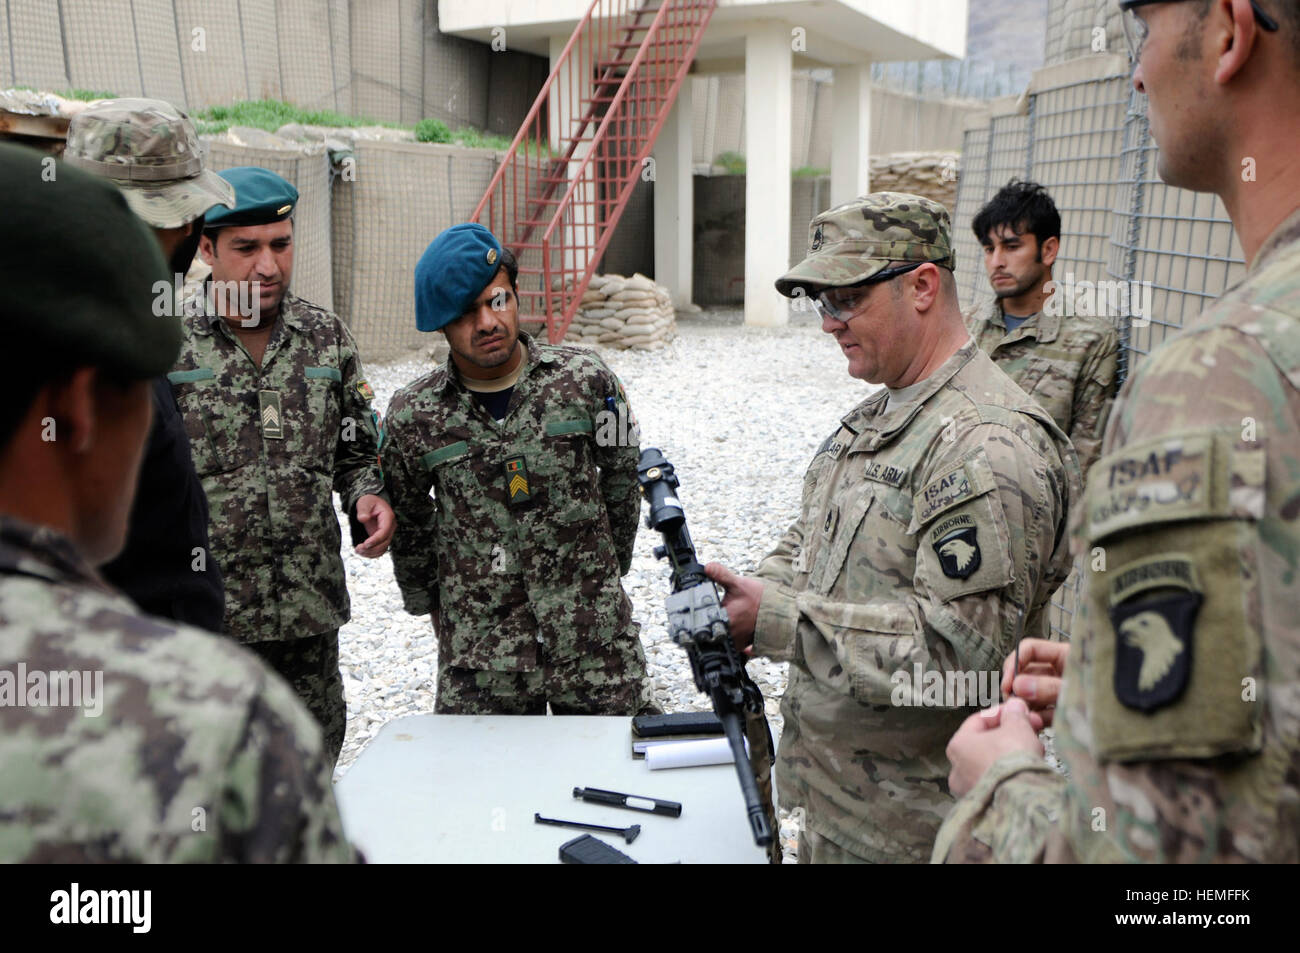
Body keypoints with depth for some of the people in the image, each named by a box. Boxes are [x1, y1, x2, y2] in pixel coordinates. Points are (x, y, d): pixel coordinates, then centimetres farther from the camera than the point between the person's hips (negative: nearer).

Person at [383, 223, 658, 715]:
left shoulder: (586, 380, -4)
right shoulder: (413, 416, -4)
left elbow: (623, 480, 11)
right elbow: (408, 524, 12)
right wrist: (429, 602, 17)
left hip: (593, 638, 1)